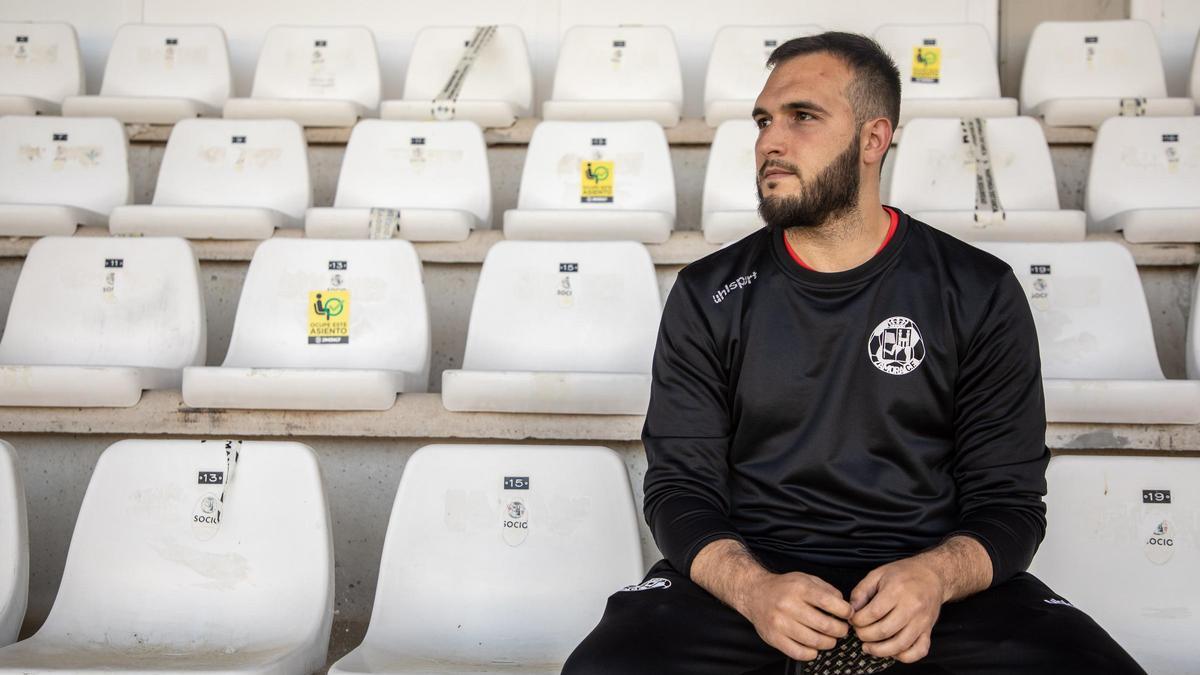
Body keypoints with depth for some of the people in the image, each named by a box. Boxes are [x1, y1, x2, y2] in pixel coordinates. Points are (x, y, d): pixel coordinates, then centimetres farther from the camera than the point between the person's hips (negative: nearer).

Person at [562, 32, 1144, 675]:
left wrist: (936, 575, -20)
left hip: (927, 579, 1)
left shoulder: (980, 295, 2)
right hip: (752, 570, 0)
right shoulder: (709, 296, 3)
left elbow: (1008, 499, 2)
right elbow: (680, 485, 1)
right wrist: (752, 588, -20)